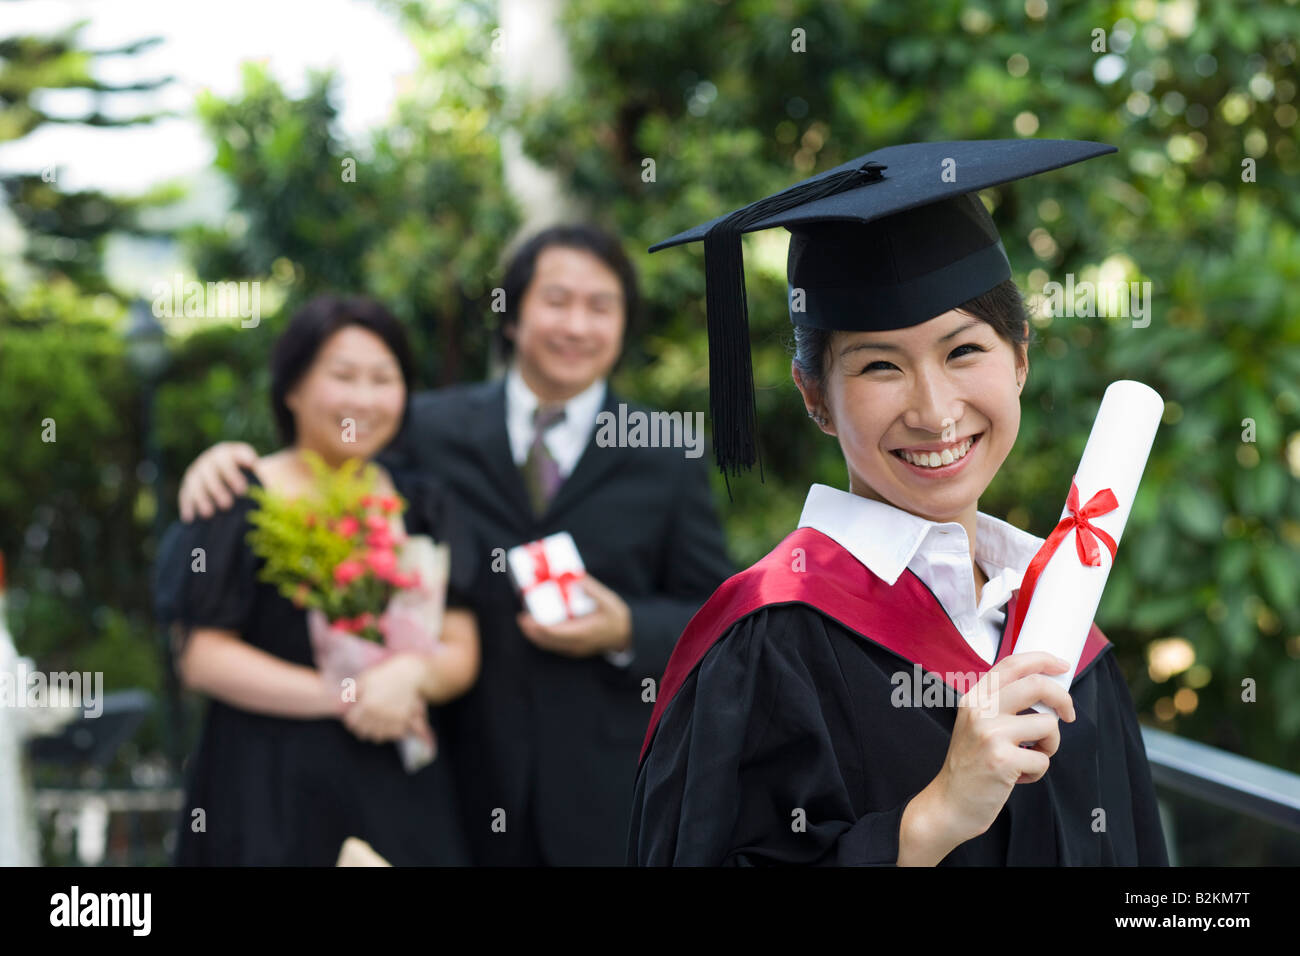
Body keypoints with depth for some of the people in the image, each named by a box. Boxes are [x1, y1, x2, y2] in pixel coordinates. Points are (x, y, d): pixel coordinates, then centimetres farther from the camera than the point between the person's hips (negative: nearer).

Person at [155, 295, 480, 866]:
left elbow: (461, 653, 7)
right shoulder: (238, 502, -3)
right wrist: (344, 698, -15)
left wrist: (413, 673, -16)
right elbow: (202, 657, -9)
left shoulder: (422, 509, 11)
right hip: (268, 791, -4)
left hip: (401, 794, 4)